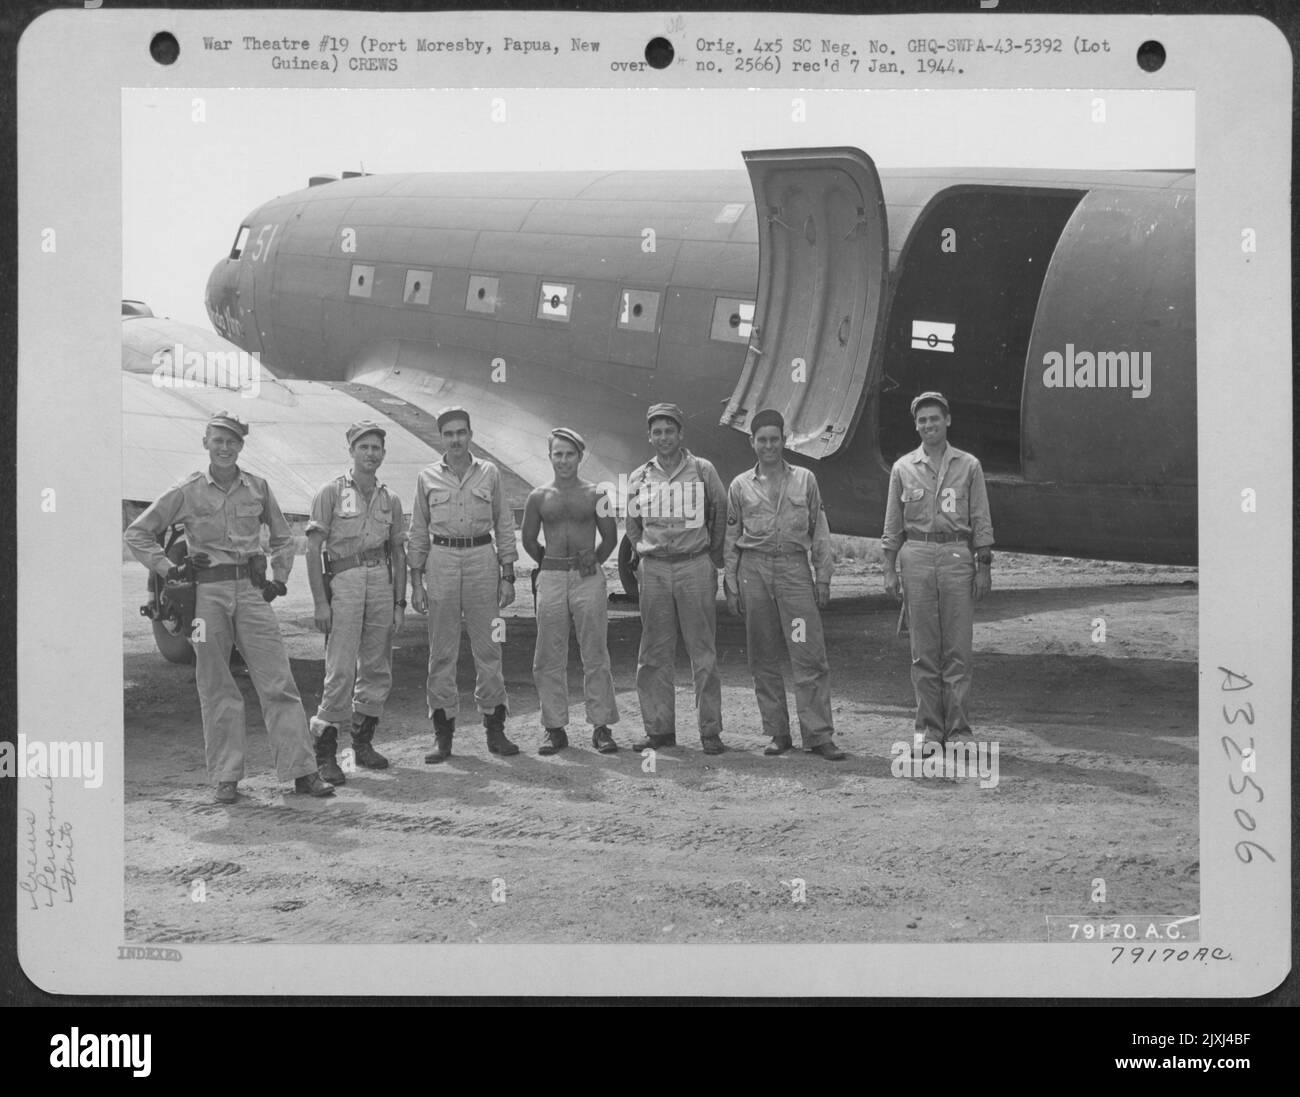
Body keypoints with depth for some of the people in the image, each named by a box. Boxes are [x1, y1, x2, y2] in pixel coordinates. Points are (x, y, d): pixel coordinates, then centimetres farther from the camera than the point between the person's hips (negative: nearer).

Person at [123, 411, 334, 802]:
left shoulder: (258, 488, 8)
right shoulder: (187, 492, 1)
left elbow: (283, 537, 23)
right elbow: (136, 534, 7)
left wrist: (279, 579, 12)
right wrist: (168, 569, 0)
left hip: (252, 592, 1)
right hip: (208, 593, -1)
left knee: (278, 683, -3)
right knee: (216, 689, 3)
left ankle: (301, 770, -1)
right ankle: (226, 777, 11)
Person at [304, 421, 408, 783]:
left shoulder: (389, 499, 14)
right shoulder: (331, 492, 1)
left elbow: (398, 553, 18)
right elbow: (313, 550, -3)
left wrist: (400, 602, 11)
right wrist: (320, 601, -10)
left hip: (381, 580, 5)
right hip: (344, 580, -5)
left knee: (377, 670, 8)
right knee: (341, 670, -10)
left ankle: (363, 742, 21)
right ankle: (325, 750, -6)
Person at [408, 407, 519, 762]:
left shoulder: (489, 473, 7)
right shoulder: (428, 478, 7)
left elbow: (504, 526, 9)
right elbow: (418, 532, 10)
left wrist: (508, 576, 3)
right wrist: (416, 582, 4)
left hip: (482, 558, 0)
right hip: (442, 559, 0)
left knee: (488, 648, 2)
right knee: (442, 651, 1)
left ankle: (495, 727, 9)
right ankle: (442, 731, 7)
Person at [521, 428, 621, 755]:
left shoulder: (595, 494, 3)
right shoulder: (539, 497, 7)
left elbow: (610, 537, 10)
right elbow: (529, 541, 15)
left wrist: (593, 562, 9)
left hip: (588, 580, -1)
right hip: (551, 579, 1)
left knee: (595, 656, 0)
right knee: (549, 658, 1)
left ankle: (601, 726, 6)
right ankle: (554, 728, 8)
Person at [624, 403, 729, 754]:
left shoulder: (703, 471, 2)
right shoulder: (639, 478, 10)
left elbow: (721, 514, 9)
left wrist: (712, 556, 5)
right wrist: (642, 552, 11)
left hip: (695, 567, -3)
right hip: (654, 569, 3)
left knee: (703, 652, -2)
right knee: (654, 655, 4)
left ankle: (710, 730, 2)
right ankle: (659, 729, 11)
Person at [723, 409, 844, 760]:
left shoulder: (805, 480, 9)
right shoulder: (740, 486, 9)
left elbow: (819, 531, 10)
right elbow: (731, 539, 11)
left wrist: (823, 577, 4)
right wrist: (732, 587, 6)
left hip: (794, 566, -1)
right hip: (754, 568, 1)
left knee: (809, 653, -7)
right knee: (764, 658, 4)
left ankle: (818, 734, -5)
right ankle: (778, 734, 12)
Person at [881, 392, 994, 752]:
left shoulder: (968, 466, 6)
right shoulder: (902, 468, 9)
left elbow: (981, 522, 6)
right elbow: (893, 524, 11)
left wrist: (983, 567, 0)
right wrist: (889, 570, 4)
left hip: (958, 556, -1)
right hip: (916, 556, 1)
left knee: (958, 649, -2)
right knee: (923, 651, 3)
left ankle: (958, 728, 3)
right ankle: (929, 728, 8)